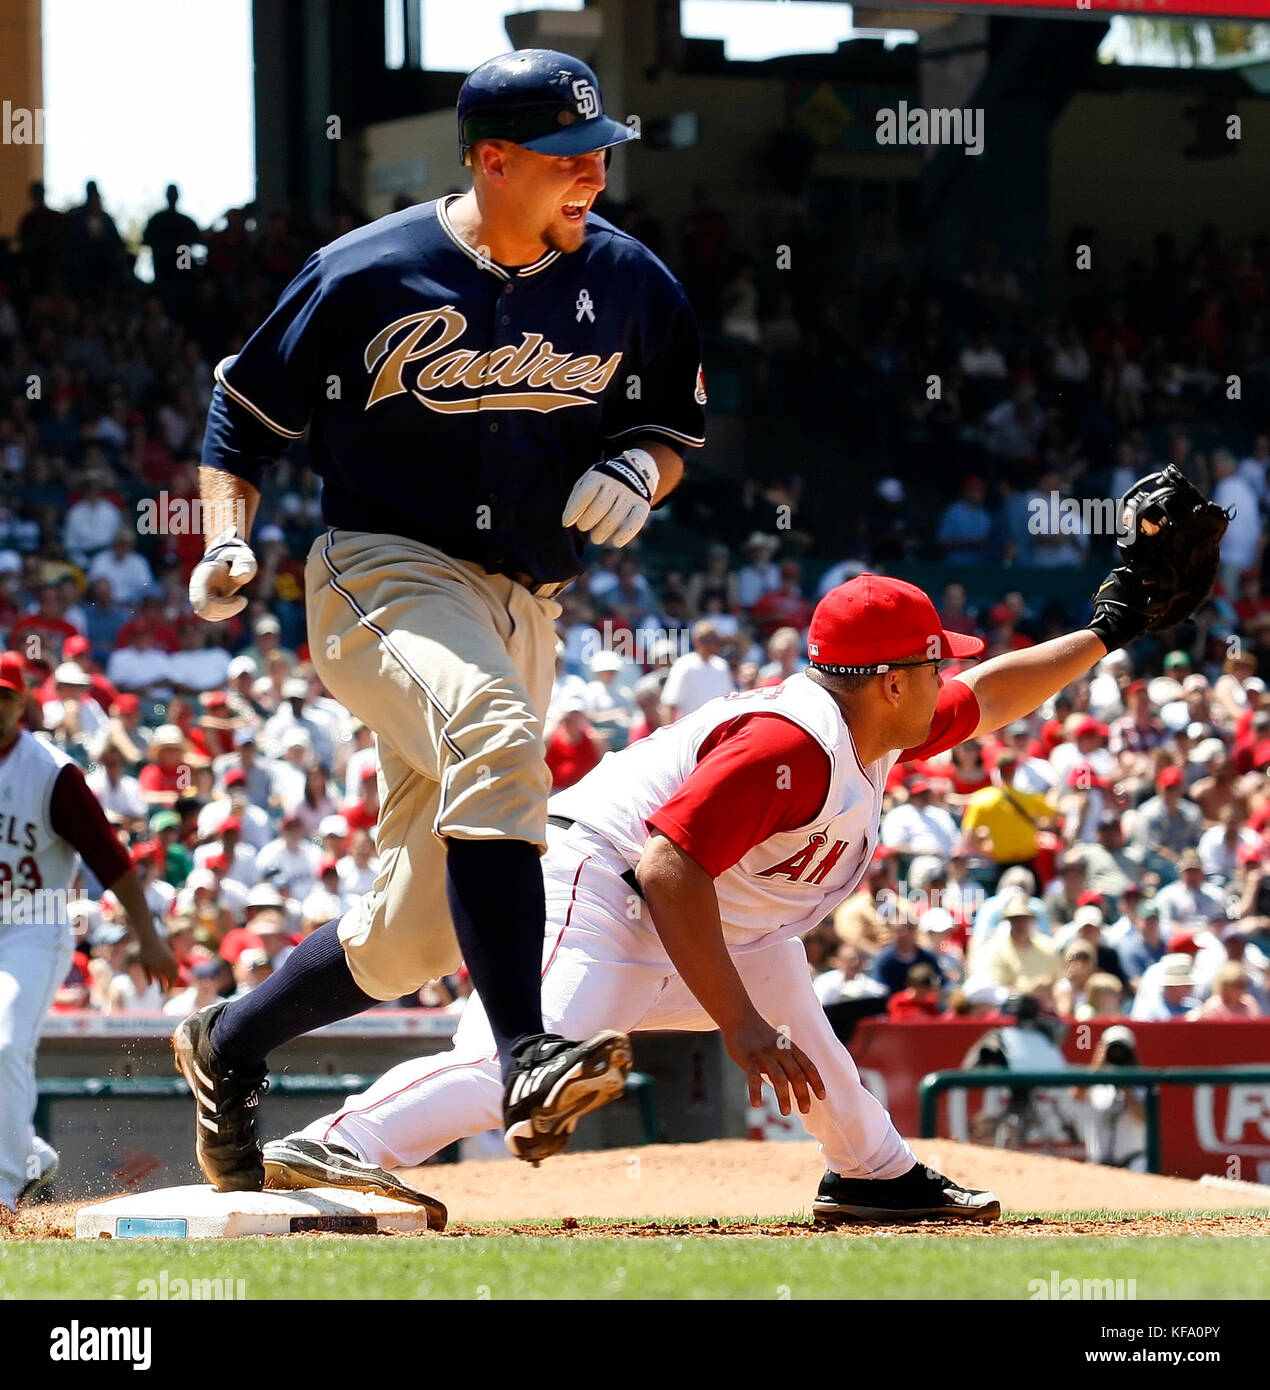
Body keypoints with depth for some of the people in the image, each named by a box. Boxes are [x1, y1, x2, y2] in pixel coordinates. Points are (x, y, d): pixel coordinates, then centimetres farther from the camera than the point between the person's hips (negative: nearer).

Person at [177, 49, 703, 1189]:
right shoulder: (369, 274, -8)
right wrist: (229, 539, -12)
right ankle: (525, 1060, -48)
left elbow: (673, 424, 16)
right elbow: (245, 410, 3)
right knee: (495, 736, -38)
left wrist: (637, 472, -7)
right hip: (383, 574, -5)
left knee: (415, 935, 6)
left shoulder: (627, 282, 3)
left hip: (521, 611, 5)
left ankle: (231, 1044, 34)